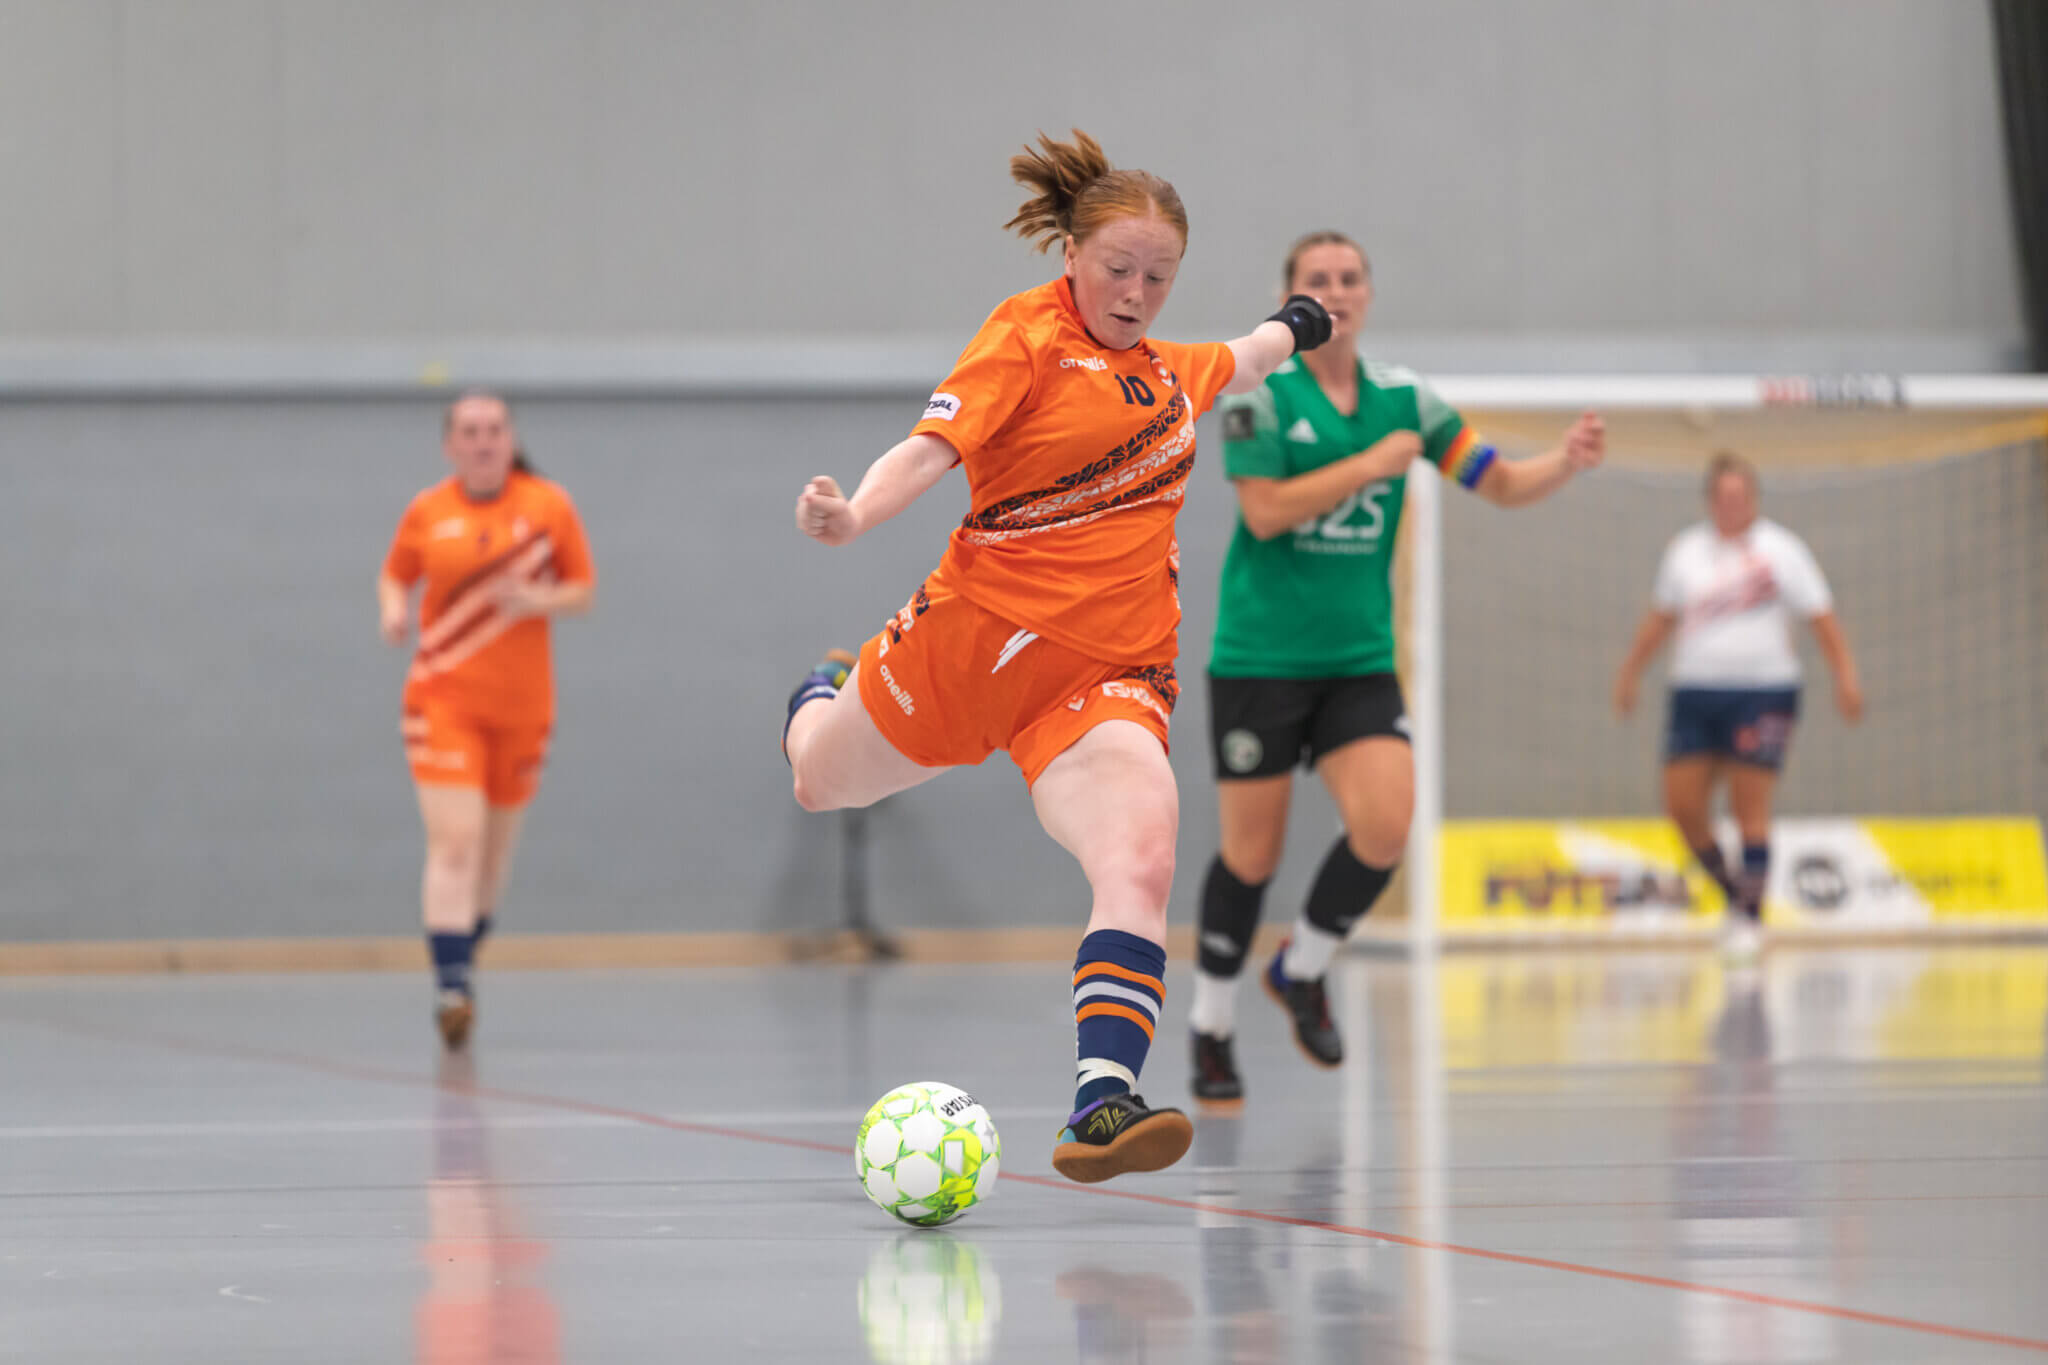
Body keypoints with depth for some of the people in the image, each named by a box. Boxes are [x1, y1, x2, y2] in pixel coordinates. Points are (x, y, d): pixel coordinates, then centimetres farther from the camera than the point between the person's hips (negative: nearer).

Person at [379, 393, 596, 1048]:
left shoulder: (550, 506, 0)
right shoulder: (427, 513, 1)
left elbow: (583, 591, 4)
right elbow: (395, 575, 15)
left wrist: (534, 601, -16)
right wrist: (392, 609, -8)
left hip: (522, 704, 2)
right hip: (445, 699, -2)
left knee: (495, 848, 11)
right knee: (454, 841, -16)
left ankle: (467, 944, 34)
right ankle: (451, 985, -19)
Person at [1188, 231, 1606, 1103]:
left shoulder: (1402, 398, 7)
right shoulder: (1260, 394, -5)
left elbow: (1503, 485, 8)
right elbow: (1265, 510, -16)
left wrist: (1568, 460, -11)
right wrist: (1374, 464, -15)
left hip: (1360, 660, 3)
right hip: (1260, 659, -3)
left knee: (1385, 825, -15)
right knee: (1252, 853, 0)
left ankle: (1302, 968, 11)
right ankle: (1212, 1024, 21)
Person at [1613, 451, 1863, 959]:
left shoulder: (1780, 549, 0)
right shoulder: (1685, 550, 11)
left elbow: (1821, 617, -2)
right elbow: (1660, 617, 22)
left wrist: (1845, 677, -10)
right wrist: (1630, 674, 24)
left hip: (1763, 692, -4)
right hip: (1696, 691, 4)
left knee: (1750, 806, -9)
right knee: (1682, 803, -4)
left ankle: (1752, 916, -1)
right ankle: (1734, 892, 17)